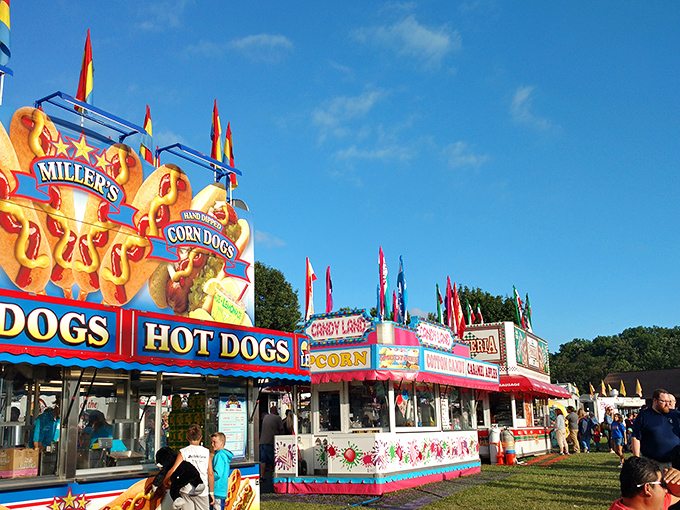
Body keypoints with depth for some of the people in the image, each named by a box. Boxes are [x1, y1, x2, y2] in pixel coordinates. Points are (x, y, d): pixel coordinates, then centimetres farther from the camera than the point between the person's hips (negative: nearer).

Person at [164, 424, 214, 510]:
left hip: (187, 490, 0)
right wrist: (211, 492, 9)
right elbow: (210, 474, 1)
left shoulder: (183, 452, -1)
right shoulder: (206, 452, 1)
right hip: (202, 492, 0)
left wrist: (162, 484, 8)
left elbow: (173, 471, -6)